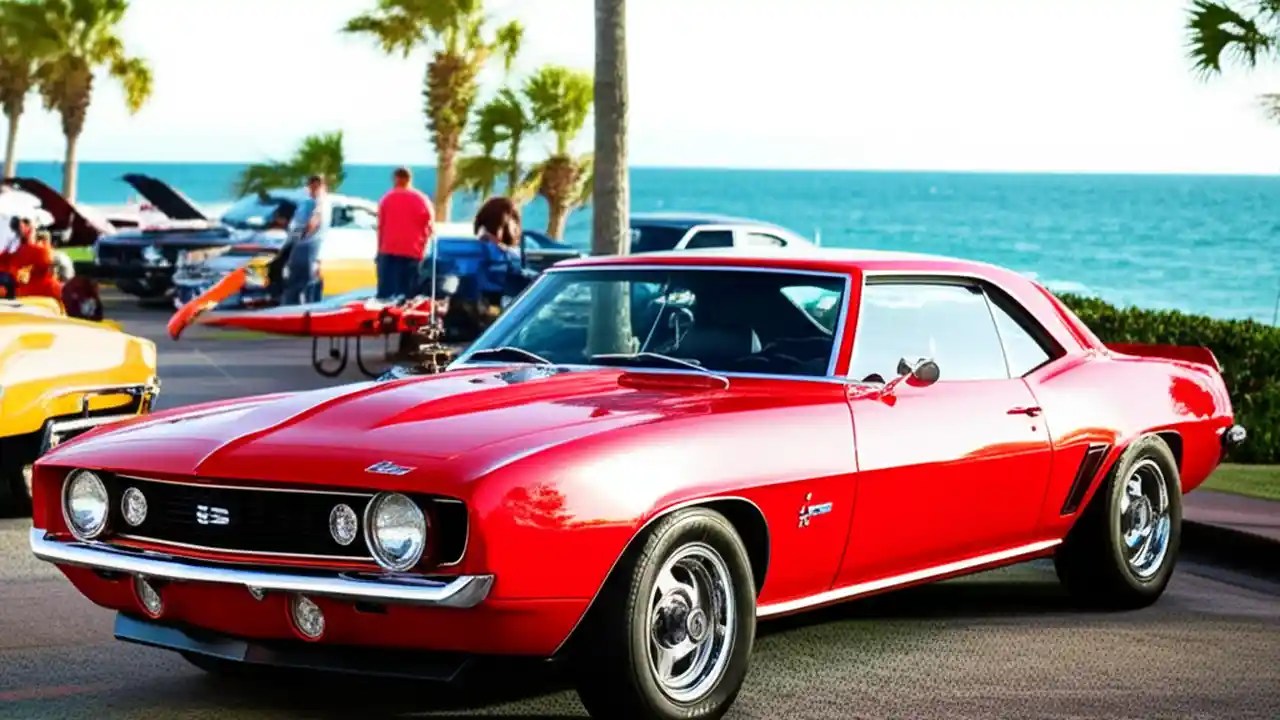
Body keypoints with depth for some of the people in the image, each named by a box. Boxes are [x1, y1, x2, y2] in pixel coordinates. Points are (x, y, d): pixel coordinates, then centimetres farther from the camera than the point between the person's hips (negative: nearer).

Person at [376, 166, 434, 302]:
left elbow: (380, 226, 3)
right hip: (413, 251, 0)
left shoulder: (387, 198, 3)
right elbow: (429, 228, 6)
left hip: (389, 250, 0)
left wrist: (380, 248, 11)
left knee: (385, 292, 1)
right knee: (407, 292, -1)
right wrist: (422, 246, 18)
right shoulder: (422, 200, 5)